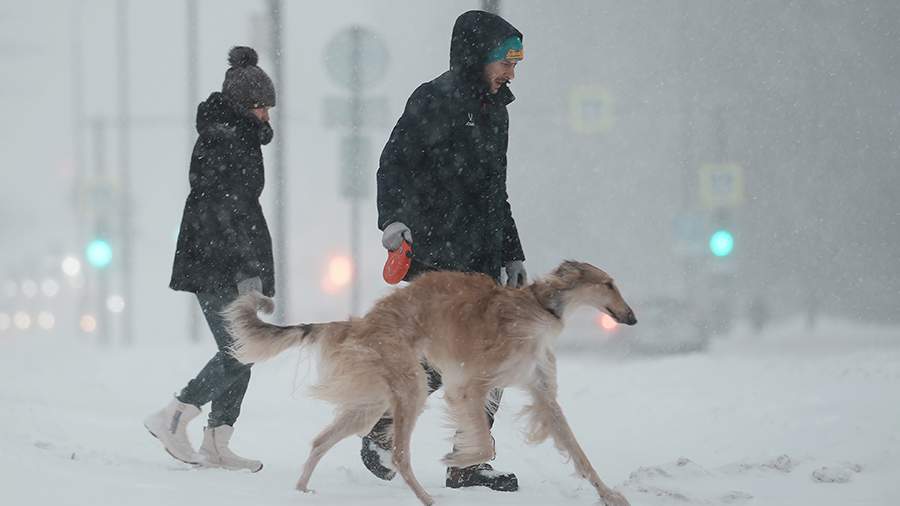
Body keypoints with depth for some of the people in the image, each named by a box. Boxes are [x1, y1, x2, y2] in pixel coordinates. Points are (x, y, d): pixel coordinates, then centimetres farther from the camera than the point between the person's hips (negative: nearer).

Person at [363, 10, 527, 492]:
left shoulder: (495, 111, 20)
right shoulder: (433, 100, -5)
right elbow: (394, 164, -12)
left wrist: (513, 254, 27)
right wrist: (393, 217, -29)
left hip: (482, 262, 8)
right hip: (437, 258, -8)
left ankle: (468, 464, 6)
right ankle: (381, 429, 9)